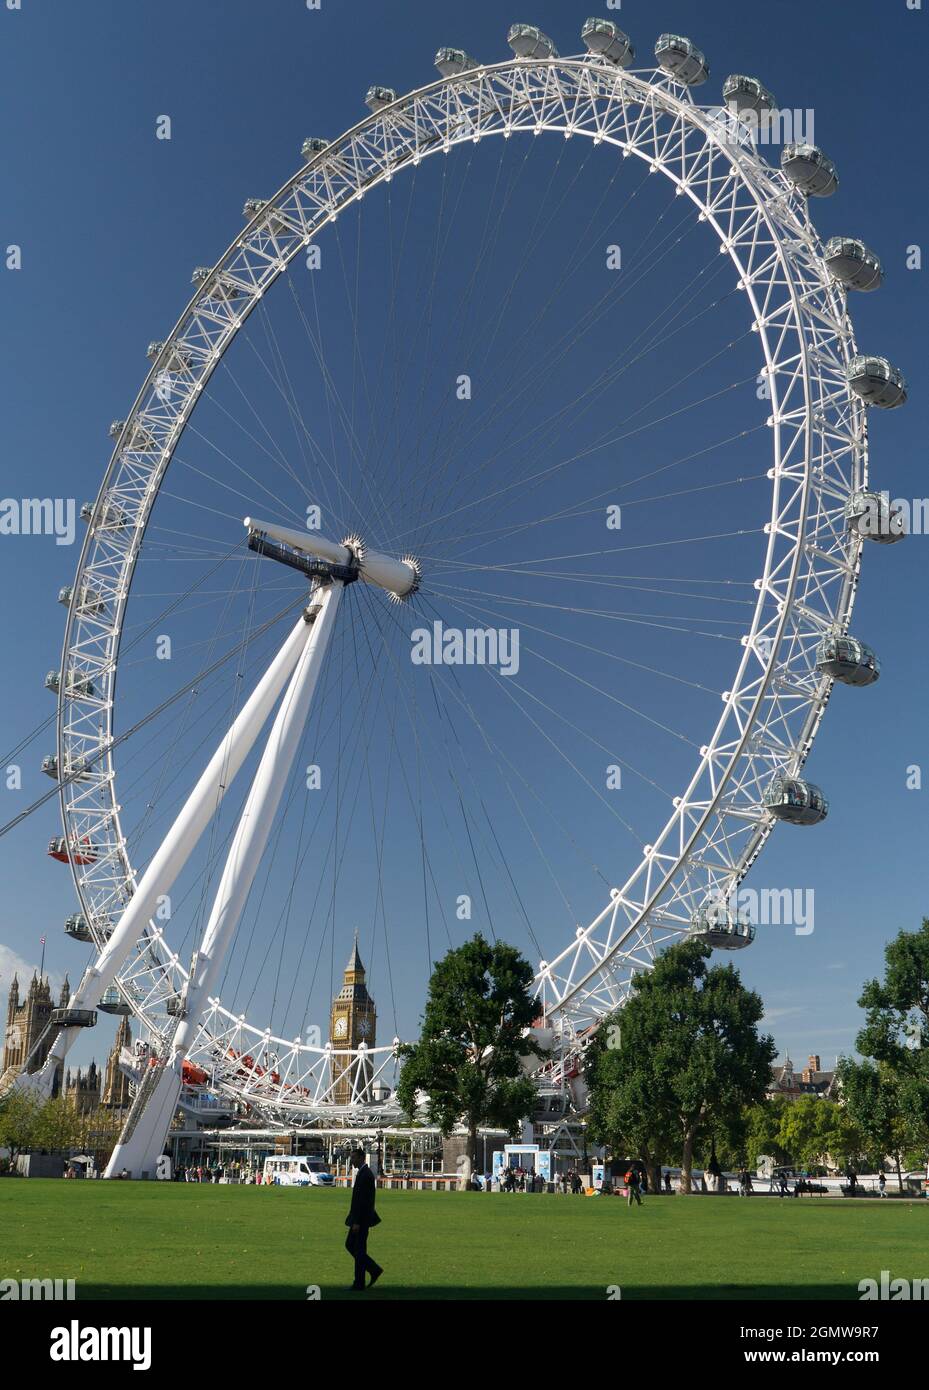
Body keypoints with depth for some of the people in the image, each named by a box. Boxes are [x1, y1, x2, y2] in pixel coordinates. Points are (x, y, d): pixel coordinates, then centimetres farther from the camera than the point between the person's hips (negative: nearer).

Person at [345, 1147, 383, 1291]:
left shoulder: (365, 1175, -19)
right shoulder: (362, 1173, 13)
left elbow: (364, 1200, -23)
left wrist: (357, 1222, -22)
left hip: (362, 1219, -10)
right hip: (358, 1218, 10)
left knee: (359, 1250, -2)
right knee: (350, 1245, 15)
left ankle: (359, 1283, 7)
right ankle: (374, 1270, 19)